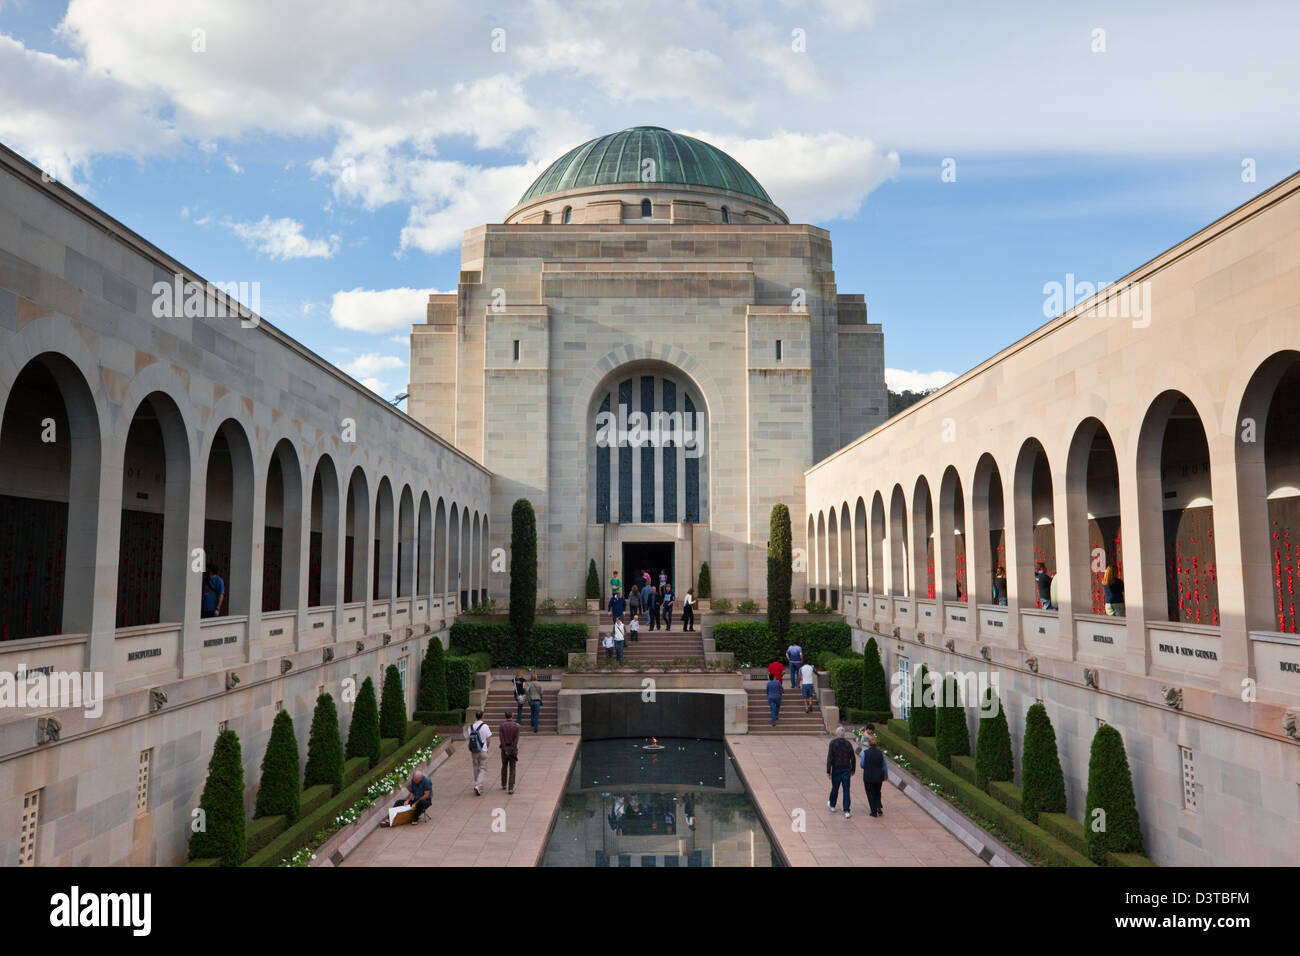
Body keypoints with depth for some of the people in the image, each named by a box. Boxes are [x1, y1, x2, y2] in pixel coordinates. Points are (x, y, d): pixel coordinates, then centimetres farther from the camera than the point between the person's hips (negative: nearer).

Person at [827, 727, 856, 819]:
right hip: (846, 769, 2)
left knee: (835, 788, 15)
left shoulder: (833, 743, -8)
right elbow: (853, 758, 5)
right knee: (846, 790, 2)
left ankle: (832, 805, 35)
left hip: (836, 770, -2)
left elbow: (829, 758, -12)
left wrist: (828, 771, -10)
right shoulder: (848, 743, 2)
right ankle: (846, 811, -3)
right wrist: (853, 770, 17)